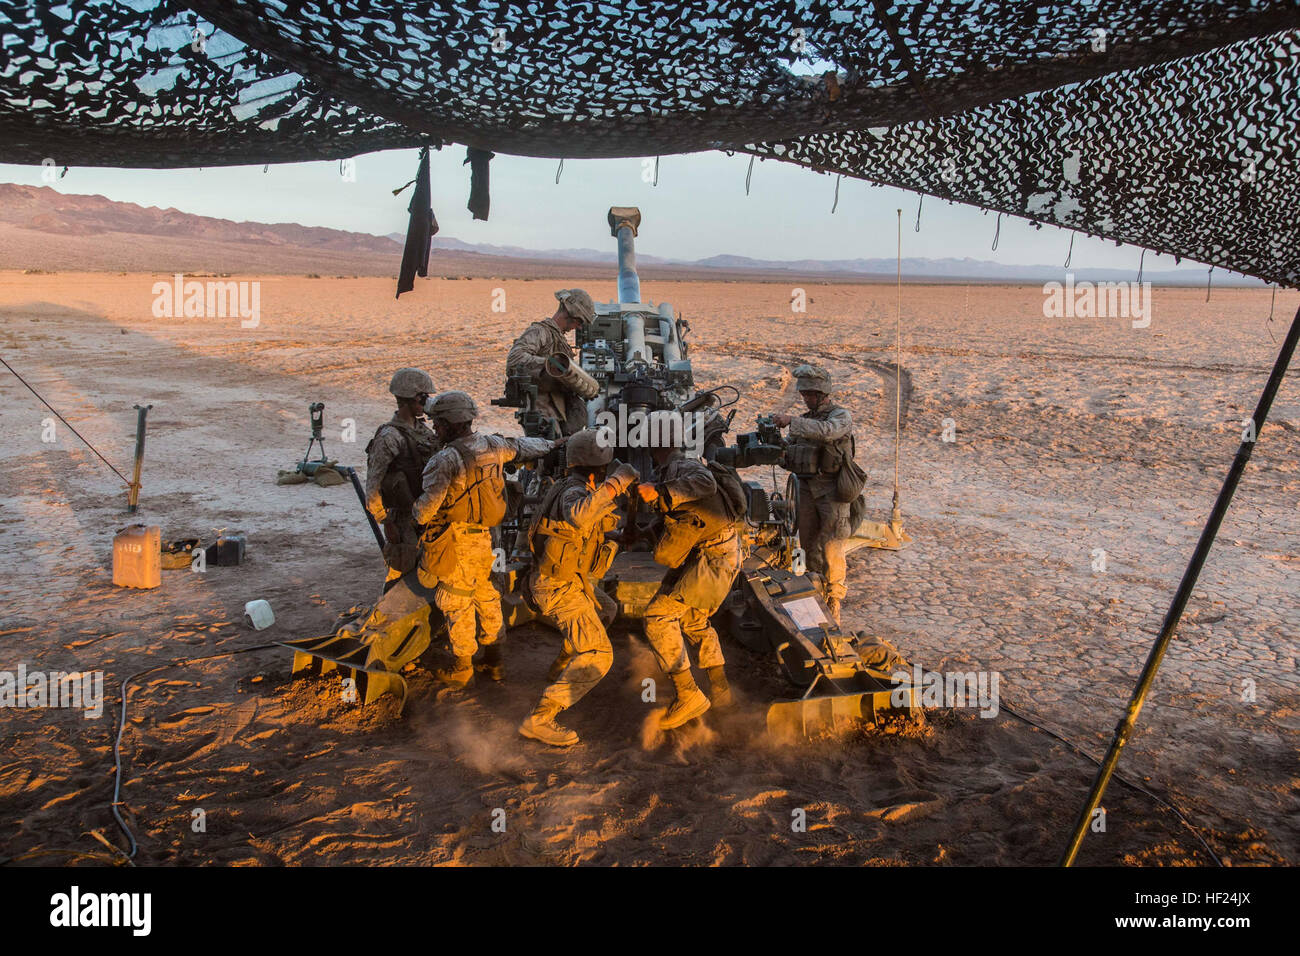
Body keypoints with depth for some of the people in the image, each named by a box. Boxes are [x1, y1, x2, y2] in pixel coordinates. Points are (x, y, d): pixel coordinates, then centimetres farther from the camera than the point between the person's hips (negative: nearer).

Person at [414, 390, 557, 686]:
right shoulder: (492, 446, -1)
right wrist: (553, 445, 34)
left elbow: (426, 509, -20)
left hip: (456, 544, -7)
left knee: (457, 605, 6)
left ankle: (461, 670, 19)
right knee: (487, 599, 18)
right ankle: (493, 662, 30)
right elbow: (521, 447, 18)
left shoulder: (446, 461, -22)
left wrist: (416, 511, 2)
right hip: (484, 538, 7)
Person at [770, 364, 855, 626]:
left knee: (831, 549, -6)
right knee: (809, 546, 11)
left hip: (831, 488, -6)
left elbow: (827, 431, -28)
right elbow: (790, 455, 13)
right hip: (807, 487, 6)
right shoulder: (805, 420, 15)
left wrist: (792, 421, -32)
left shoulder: (841, 415, -5)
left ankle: (833, 602, 2)